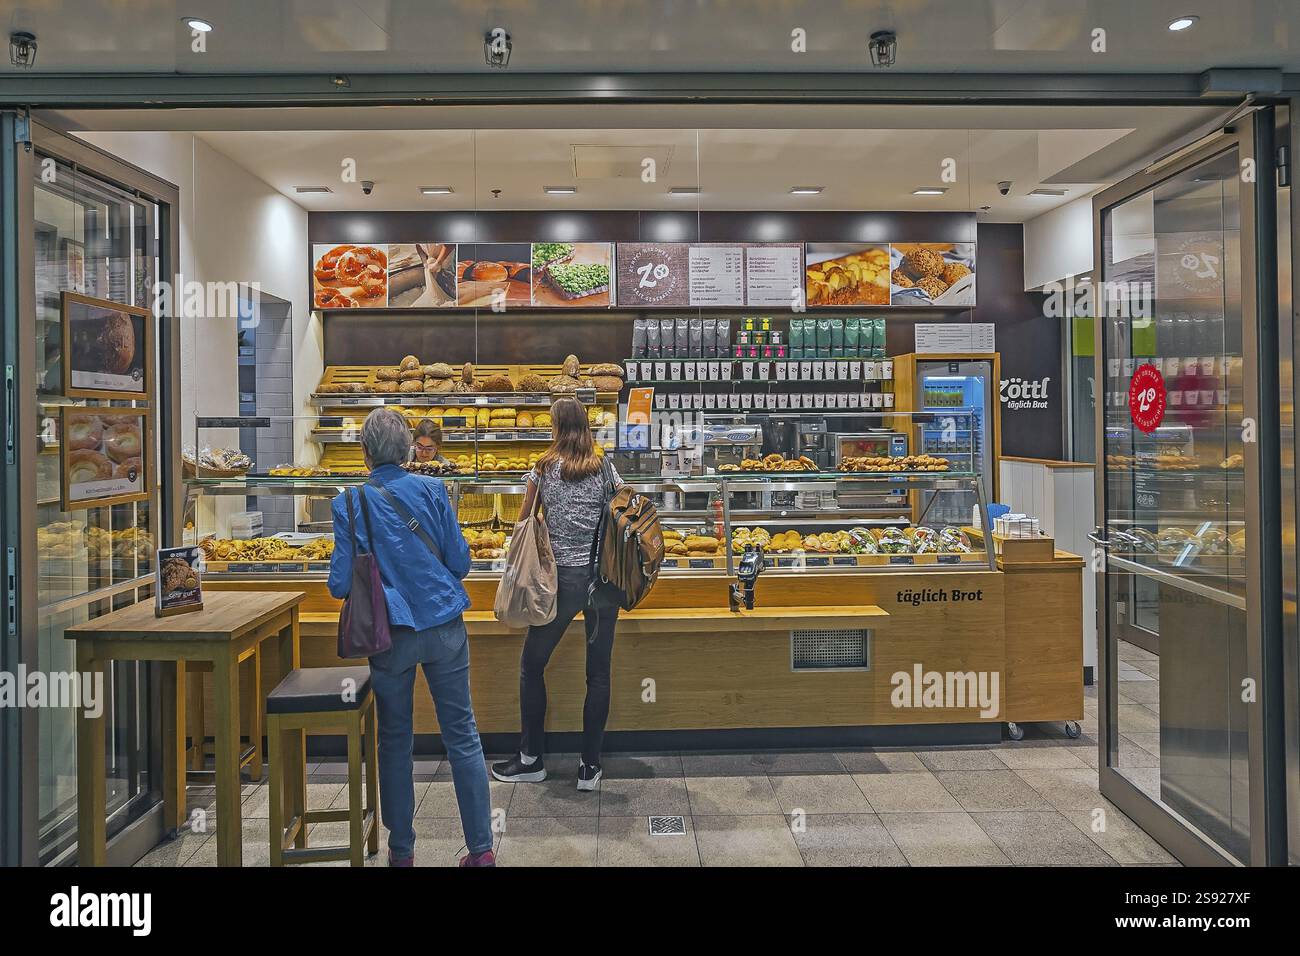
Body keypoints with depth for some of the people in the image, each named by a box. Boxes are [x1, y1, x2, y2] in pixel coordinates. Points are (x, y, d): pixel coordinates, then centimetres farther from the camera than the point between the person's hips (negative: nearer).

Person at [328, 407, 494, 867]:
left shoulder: (349, 502, -7)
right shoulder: (431, 489, -4)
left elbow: (342, 583, -9)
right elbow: (460, 562, -2)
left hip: (391, 635, 0)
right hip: (445, 627, 1)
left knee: (394, 741, 15)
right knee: (462, 736, 8)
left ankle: (401, 849, 26)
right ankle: (481, 847, 13)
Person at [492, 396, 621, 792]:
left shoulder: (544, 469, -1)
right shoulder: (606, 471, 4)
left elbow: (524, 521, 6)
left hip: (562, 578, -2)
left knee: (531, 665, 14)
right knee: (599, 672, 8)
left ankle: (531, 759, 21)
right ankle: (590, 766, 13)